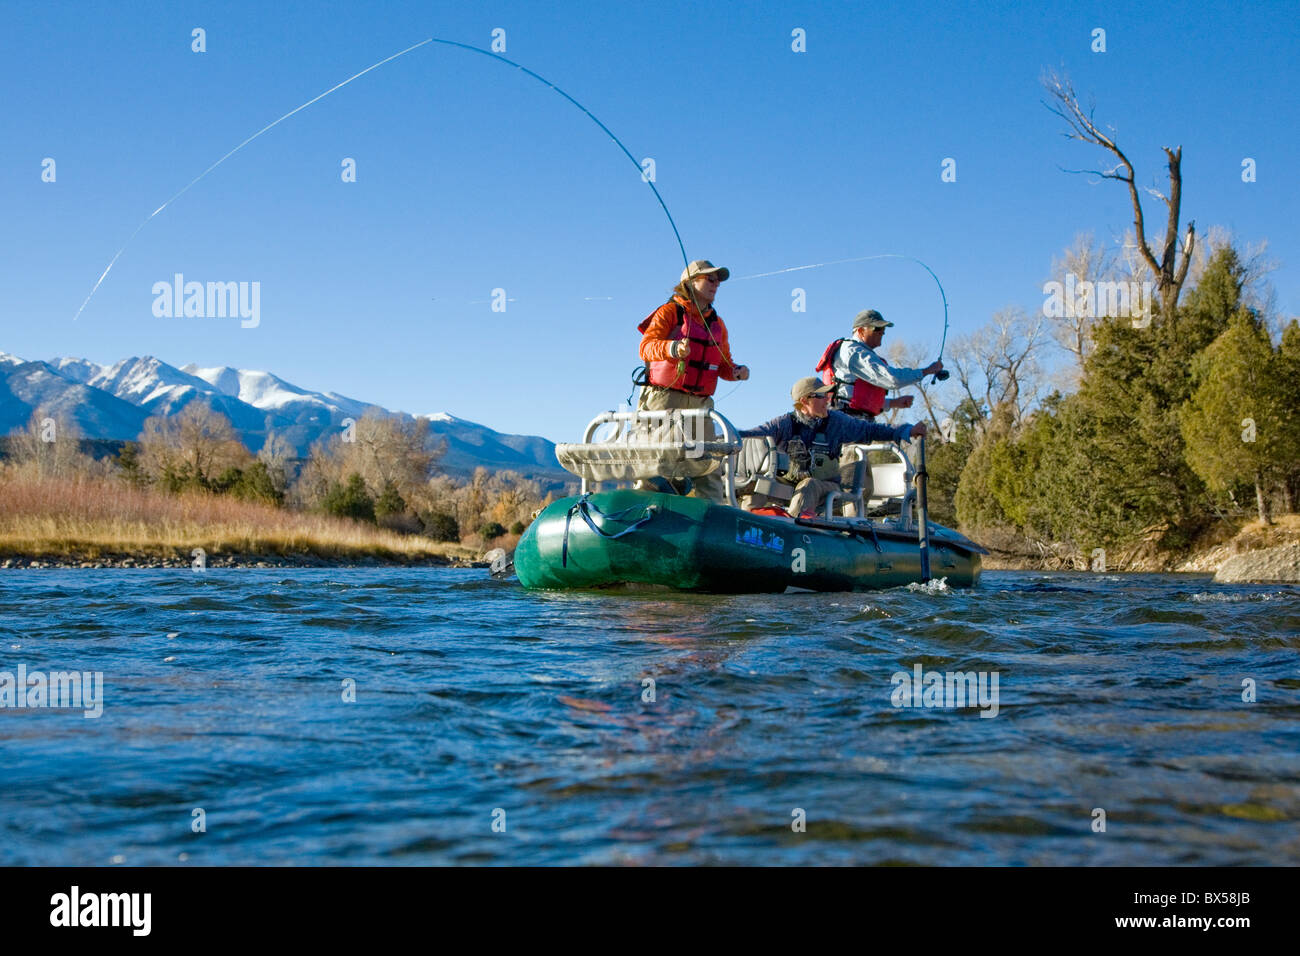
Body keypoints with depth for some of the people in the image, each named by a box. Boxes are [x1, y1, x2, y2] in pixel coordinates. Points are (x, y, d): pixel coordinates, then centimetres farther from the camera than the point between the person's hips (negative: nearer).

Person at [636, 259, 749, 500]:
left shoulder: (717, 323, 22)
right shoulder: (669, 312, 3)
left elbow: (723, 365, 24)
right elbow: (646, 347, -10)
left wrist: (736, 371, 2)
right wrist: (672, 348, -29)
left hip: (700, 402, 5)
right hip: (665, 397, -5)